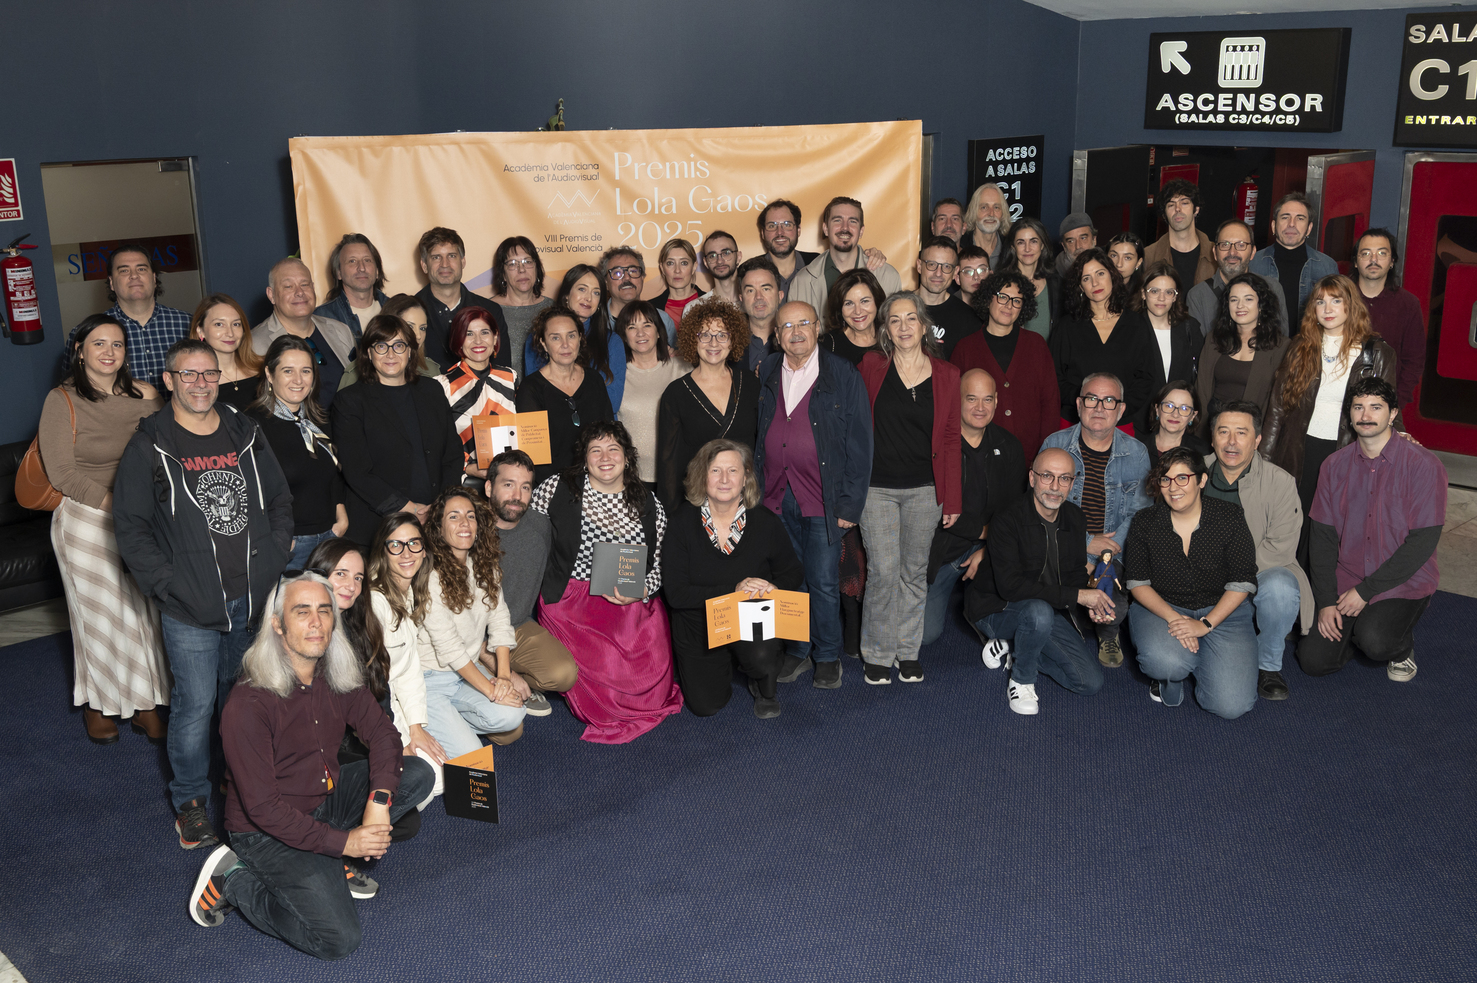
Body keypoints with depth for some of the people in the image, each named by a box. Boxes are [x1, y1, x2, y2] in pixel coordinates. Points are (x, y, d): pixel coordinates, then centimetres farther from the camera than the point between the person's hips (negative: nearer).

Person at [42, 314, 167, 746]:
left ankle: (146, 702, 20)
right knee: (99, 613, 7)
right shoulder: (62, 401, -6)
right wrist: (115, 502, -17)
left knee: (147, 610, 6)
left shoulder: (145, 395, 4)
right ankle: (96, 703, 26)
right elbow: (63, 474, -10)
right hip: (87, 521, -3)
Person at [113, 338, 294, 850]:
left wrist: (272, 563, 3)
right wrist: (169, 586, -13)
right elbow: (131, 528, -6)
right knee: (196, 704, 0)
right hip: (191, 610, -4)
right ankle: (190, 802, 18)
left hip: (253, 599, 4)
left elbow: (280, 500, 14)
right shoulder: (149, 447, -5)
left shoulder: (245, 435, 8)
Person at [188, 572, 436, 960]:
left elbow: (381, 731, -1)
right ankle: (233, 879, 2)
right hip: (267, 830, -7)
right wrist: (342, 842, -25)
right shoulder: (248, 705, -26)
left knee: (418, 774, -8)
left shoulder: (339, 676, -5)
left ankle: (330, 865, 2)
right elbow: (261, 806, -24)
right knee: (339, 939, -18)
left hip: (326, 797, 7)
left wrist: (379, 799, -20)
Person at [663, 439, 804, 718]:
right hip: (699, 628, 1)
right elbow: (676, 593, -16)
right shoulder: (682, 524, -12)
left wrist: (770, 591, -19)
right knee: (705, 706, -2)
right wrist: (733, 590, -27)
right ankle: (724, 668, 34)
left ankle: (766, 690, 7)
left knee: (763, 658, -32)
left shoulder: (766, 522, -8)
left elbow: (793, 574, 5)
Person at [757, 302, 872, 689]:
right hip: (776, 497, 3)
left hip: (822, 498, -3)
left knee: (823, 583, 1)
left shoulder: (843, 377, -3)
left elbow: (860, 445, -3)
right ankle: (797, 650, 27)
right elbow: (755, 436, 13)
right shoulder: (766, 374, 8)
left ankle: (827, 656, 19)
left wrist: (850, 504, -7)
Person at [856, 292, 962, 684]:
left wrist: (952, 499, 3)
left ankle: (908, 650, 23)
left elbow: (950, 439, 5)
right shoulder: (871, 366, 0)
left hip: (924, 489, 2)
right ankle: (877, 654, 11)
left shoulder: (946, 375, 3)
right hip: (877, 487, -1)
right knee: (883, 572, -5)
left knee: (915, 571, 9)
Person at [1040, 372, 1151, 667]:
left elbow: (1139, 514, 1)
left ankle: (1108, 632, 9)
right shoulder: (1054, 445, 1)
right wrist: (1086, 542, -15)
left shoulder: (1137, 454, 4)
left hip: (1115, 555, 1)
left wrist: (1108, 552, -17)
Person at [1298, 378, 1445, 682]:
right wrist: (1326, 600, -7)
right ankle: (1358, 627, 20)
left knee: (1375, 643, -31)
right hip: (1344, 580, 4)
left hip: (1403, 583, -4)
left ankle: (1402, 646, 6)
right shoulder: (1336, 464, 3)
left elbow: (1422, 543, -14)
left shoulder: (1423, 465, -10)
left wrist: (1366, 590, -17)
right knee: (1313, 660, -11)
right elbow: (1322, 536, 3)